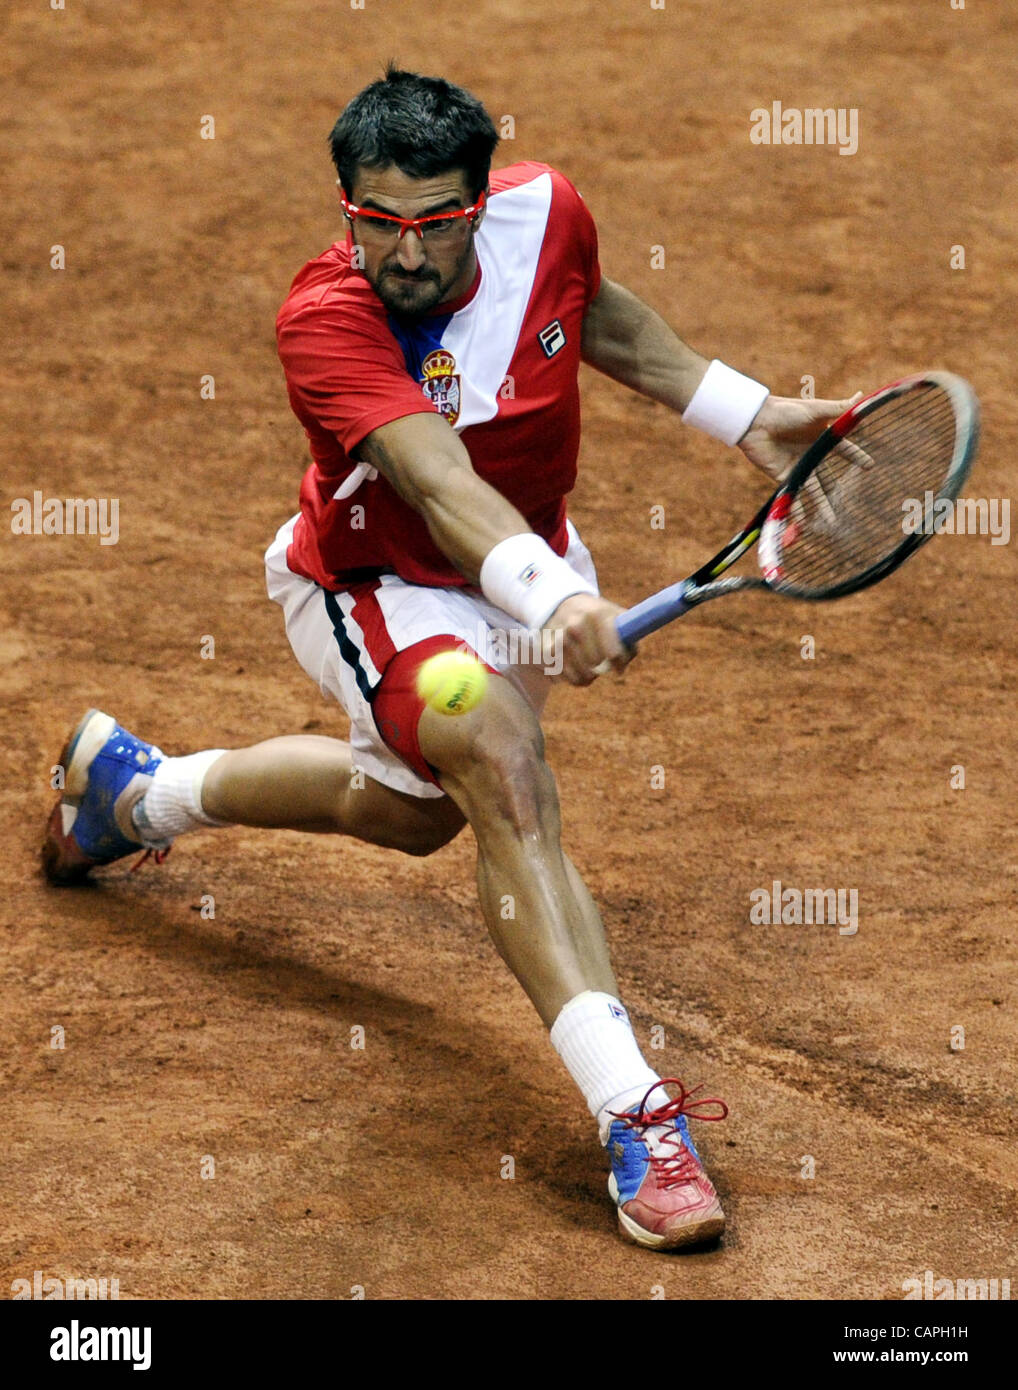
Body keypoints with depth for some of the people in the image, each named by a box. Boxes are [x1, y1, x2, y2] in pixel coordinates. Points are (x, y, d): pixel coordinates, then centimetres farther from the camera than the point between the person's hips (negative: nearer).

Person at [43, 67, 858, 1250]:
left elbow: (599, 316, 4)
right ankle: (634, 1111, -36)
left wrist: (745, 413, 1)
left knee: (417, 809, 26)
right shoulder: (323, 319, -36)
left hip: (531, 565, 6)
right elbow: (439, 482, -51)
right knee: (502, 763, -33)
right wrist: (554, 600, -67)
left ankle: (136, 786, 51)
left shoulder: (545, 210, -21)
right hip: (369, 588, -6)